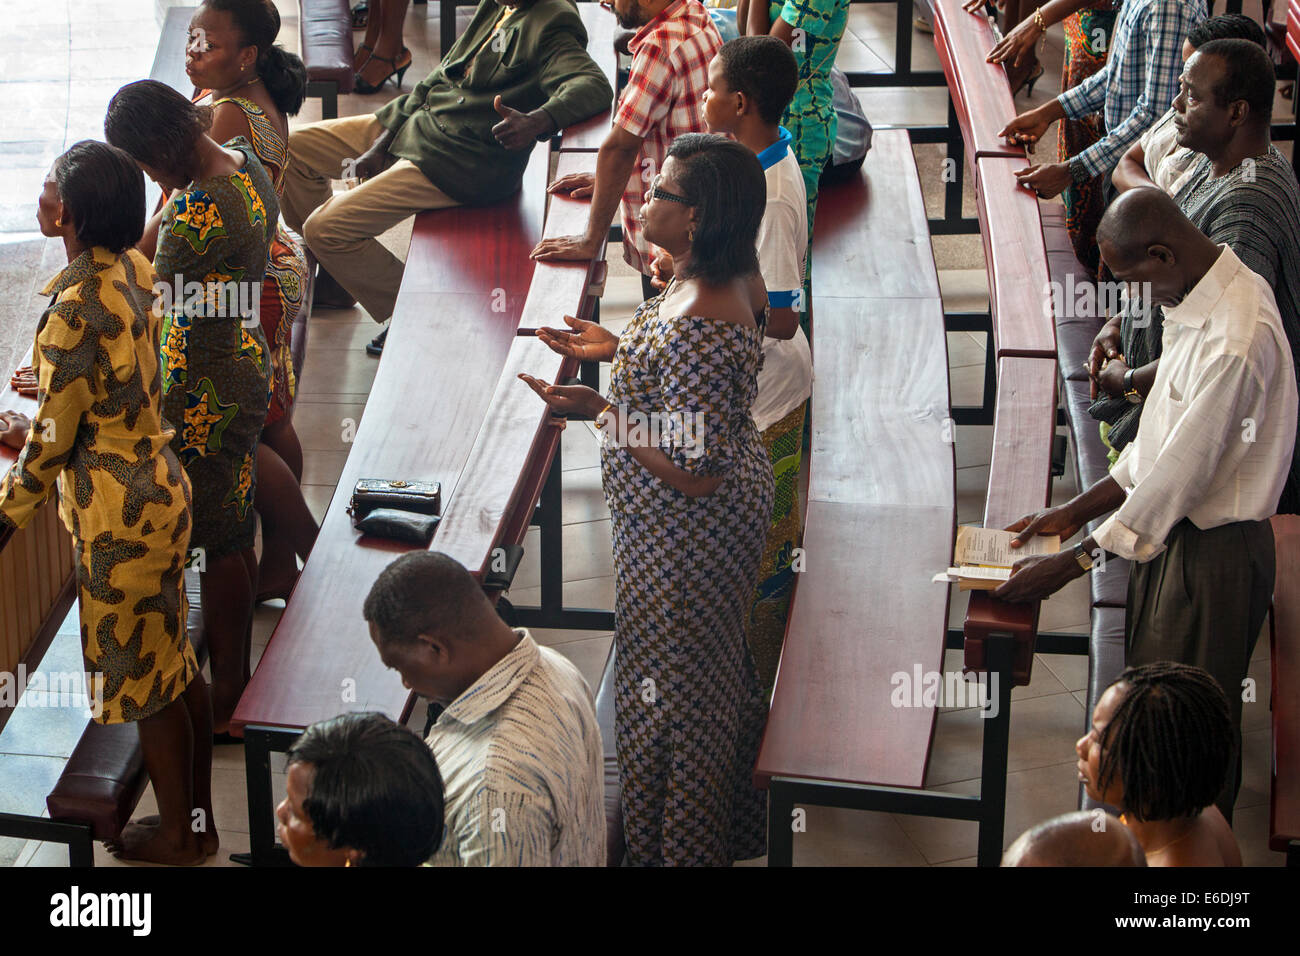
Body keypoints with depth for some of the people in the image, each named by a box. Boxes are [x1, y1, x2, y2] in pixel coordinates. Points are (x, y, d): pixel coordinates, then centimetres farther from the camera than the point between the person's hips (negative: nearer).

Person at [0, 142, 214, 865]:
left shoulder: (76, 306, -26)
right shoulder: (132, 270, 0)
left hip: (119, 508, -9)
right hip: (161, 481, 9)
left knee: (141, 677, 8)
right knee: (177, 660, 19)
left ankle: (177, 836, 25)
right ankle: (200, 819, 34)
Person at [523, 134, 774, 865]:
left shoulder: (698, 324, -35)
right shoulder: (734, 277, -5)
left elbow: (694, 474, -32)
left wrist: (604, 411, -24)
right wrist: (619, 349, 6)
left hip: (685, 542, -10)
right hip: (729, 515, 10)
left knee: (675, 691, 11)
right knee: (718, 663, 27)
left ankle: (680, 844, 32)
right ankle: (732, 823, 49)